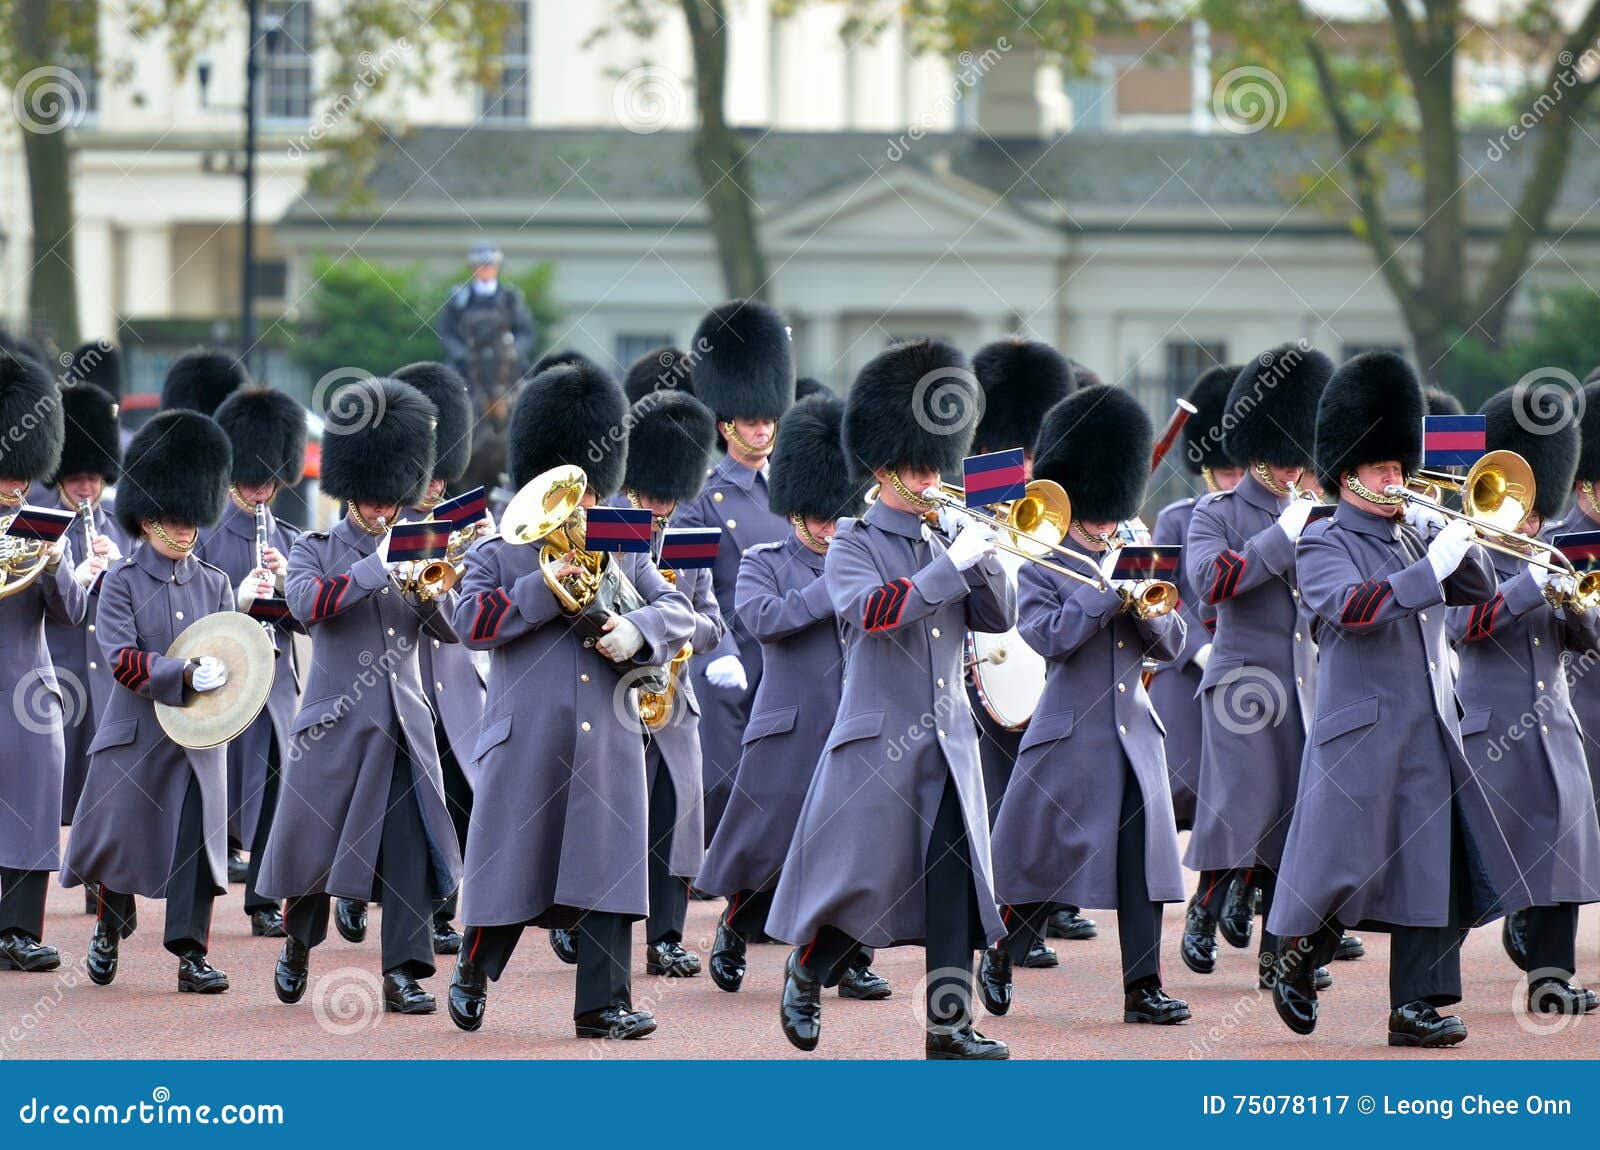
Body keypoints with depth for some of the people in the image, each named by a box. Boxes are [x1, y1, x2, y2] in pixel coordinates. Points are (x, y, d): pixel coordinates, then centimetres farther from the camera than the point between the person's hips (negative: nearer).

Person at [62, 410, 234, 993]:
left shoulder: (215, 584, 9)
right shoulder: (122, 580, -3)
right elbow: (121, 658, -14)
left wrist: (222, 673, -15)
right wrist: (184, 672, -25)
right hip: (135, 733, -2)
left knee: (197, 840, -5)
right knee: (119, 833, 7)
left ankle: (192, 954, -3)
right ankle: (110, 929, 33)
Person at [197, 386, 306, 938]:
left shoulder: (290, 541, 13)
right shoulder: (206, 537, 0)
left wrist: (286, 578, -9)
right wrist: (238, 598, -22)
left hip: (274, 681, 4)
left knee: (270, 789, 4)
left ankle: (264, 902, 11)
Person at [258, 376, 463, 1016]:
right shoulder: (315, 551, 3)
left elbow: (450, 632, 5)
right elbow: (305, 602, -17)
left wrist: (431, 594, -15)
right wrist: (376, 571, -24)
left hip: (402, 724, 2)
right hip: (334, 720, -2)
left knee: (411, 848, -7)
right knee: (313, 840, 6)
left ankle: (403, 975, -8)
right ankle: (298, 945, 31)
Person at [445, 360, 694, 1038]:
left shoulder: (623, 555, 16)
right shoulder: (495, 556, 6)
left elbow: (680, 613, 7)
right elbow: (471, 621, -10)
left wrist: (637, 630, -15)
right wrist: (549, 587, -16)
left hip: (609, 748, 3)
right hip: (525, 747, -3)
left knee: (606, 873, -2)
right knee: (512, 871, 3)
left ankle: (604, 1005, -1)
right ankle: (472, 974, 26)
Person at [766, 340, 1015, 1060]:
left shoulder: (948, 538, 13)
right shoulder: (853, 546, -4)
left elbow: (998, 618, 10)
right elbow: (871, 610, -22)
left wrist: (984, 554, -6)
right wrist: (952, 565, -23)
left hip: (949, 746, 5)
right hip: (877, 744, -5)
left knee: (954, 882, -3)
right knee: (859, 882, 1)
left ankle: (949, 1027, -1)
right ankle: (804, 977, 26)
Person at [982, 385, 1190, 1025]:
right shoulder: (1040, 570, -1)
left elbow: (1171, 646, 12)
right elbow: (1047, 636, -16)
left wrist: (1146, 610, -9)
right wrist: (1109, 595, -16)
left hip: (1135, 734, 5)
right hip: (1070, 737, -5)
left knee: (1142, 863, -2)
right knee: (1053, 862, 1)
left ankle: (1143, 990, -1)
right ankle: (1001, 958, 23)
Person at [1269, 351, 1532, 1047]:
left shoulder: (1416, 534, 15)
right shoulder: (1325, 545, -4)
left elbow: (1479, 592, 16)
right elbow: (1352, 605, -22)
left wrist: (1460, 538, 0)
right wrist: (1430, 567, -23)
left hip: (1429, 732, 6)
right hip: (1360, 737, -6)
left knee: (1438, 869, 0)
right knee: (1346, 868, -4)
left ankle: (1416, 1008, 2)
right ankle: (1295, 962, 22)